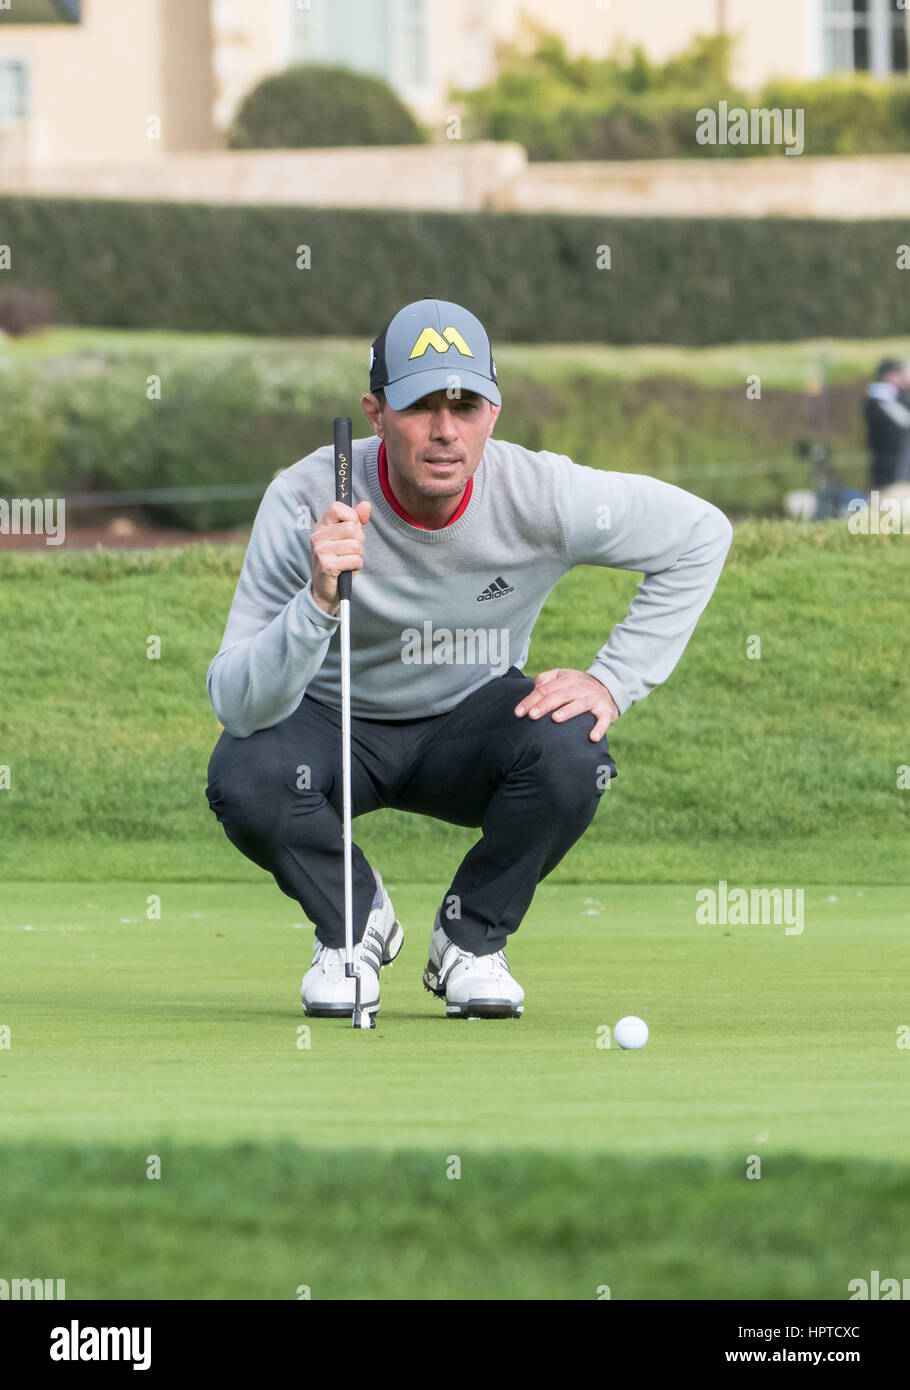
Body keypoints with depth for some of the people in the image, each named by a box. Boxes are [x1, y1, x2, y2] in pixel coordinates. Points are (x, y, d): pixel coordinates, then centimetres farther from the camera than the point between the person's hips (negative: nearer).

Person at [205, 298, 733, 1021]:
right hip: (335, 722, -1)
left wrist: (613, 682, -14)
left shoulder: (539, 494, -23)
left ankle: (471, 939, -2)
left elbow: (701, 534, -7)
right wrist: (318, 602, -52)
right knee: (245, 776, -33)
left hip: (470, 722, 1)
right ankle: (355, 919, 1)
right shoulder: (306, 501, -28)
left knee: (570, 753, -31)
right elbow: (236, 704, -34)